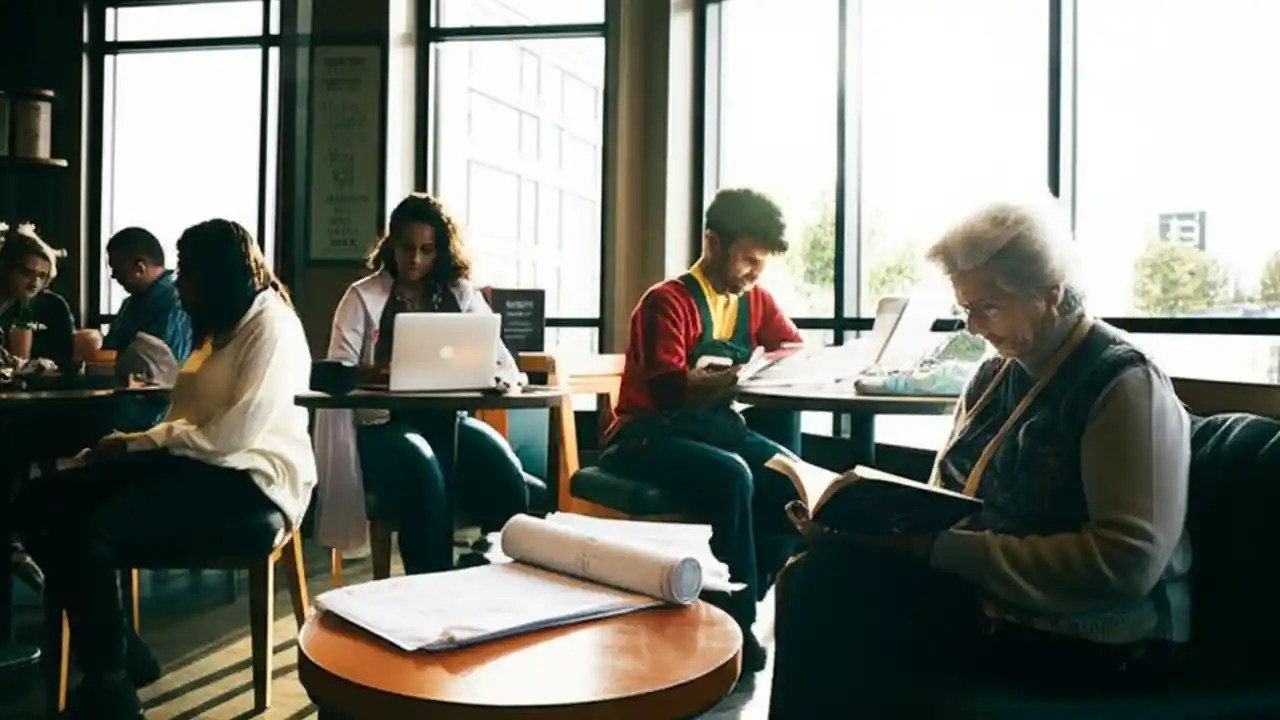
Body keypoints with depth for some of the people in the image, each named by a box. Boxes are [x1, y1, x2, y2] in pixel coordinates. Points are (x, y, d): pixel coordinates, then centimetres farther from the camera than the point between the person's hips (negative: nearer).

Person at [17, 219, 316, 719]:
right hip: (201, 465, 10)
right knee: (41, 502, -4)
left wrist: (139, 442, -11)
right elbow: (192, 419, 12)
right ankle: (124, 657, 1)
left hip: (250, 481, -10)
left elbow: (234, 434, -20)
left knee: (95, 529, -29)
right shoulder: (223, 326, 20)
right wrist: (135, 443, -6)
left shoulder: (272, 327, -11)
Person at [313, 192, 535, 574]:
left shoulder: (462, 295, 12)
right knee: (421, 468, -36)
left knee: (502, 469, -29)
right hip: (383, 423, -2)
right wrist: (375, 376, -27)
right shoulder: (363, 297, 6)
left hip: (446, 419, 2)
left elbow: (505, 366, 4)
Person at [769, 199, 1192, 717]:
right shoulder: (997, 373, 12)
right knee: (815, 579, -16)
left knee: (829, 591, -24)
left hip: (1086, 636, -7)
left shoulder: (1125, 384, -12)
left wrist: (942, 549, -24)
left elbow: (1126, 563, -22)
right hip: (982, 591, 7)